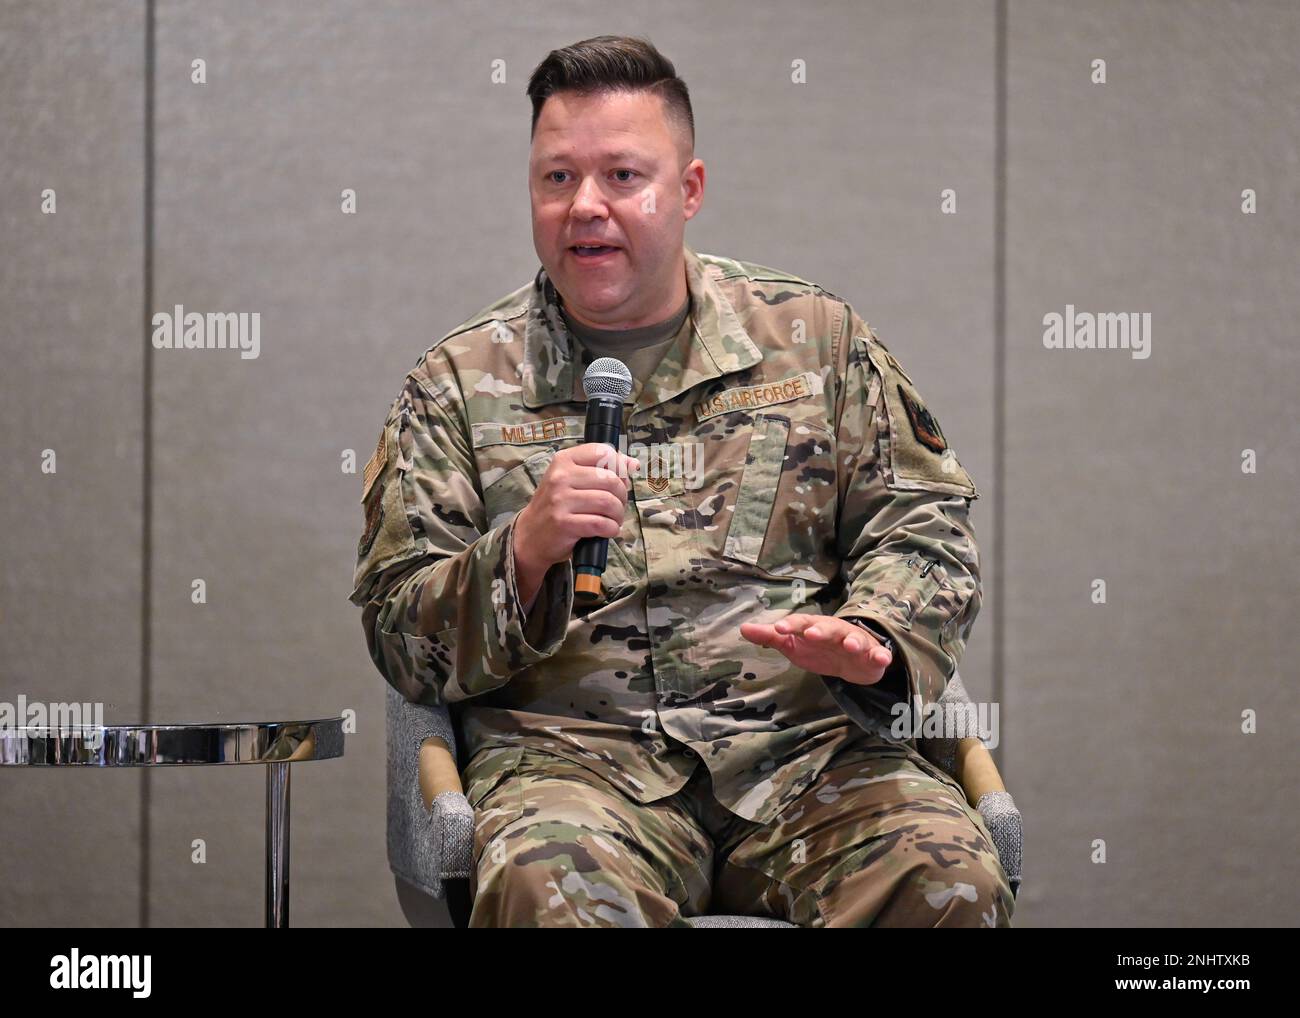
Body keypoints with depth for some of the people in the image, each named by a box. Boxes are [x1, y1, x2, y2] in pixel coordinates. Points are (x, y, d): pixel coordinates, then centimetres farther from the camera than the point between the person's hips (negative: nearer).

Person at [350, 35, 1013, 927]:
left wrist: (870, 637, -8)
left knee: (949, 875, -29)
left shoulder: (815, 336, 16)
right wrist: (528, 551, -12)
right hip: (573, 749, -1)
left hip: (805, 742, 2)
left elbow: (925, 527, 15)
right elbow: (401, 640, 8)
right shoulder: (460, 383, 12)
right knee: (545, 886, -36)